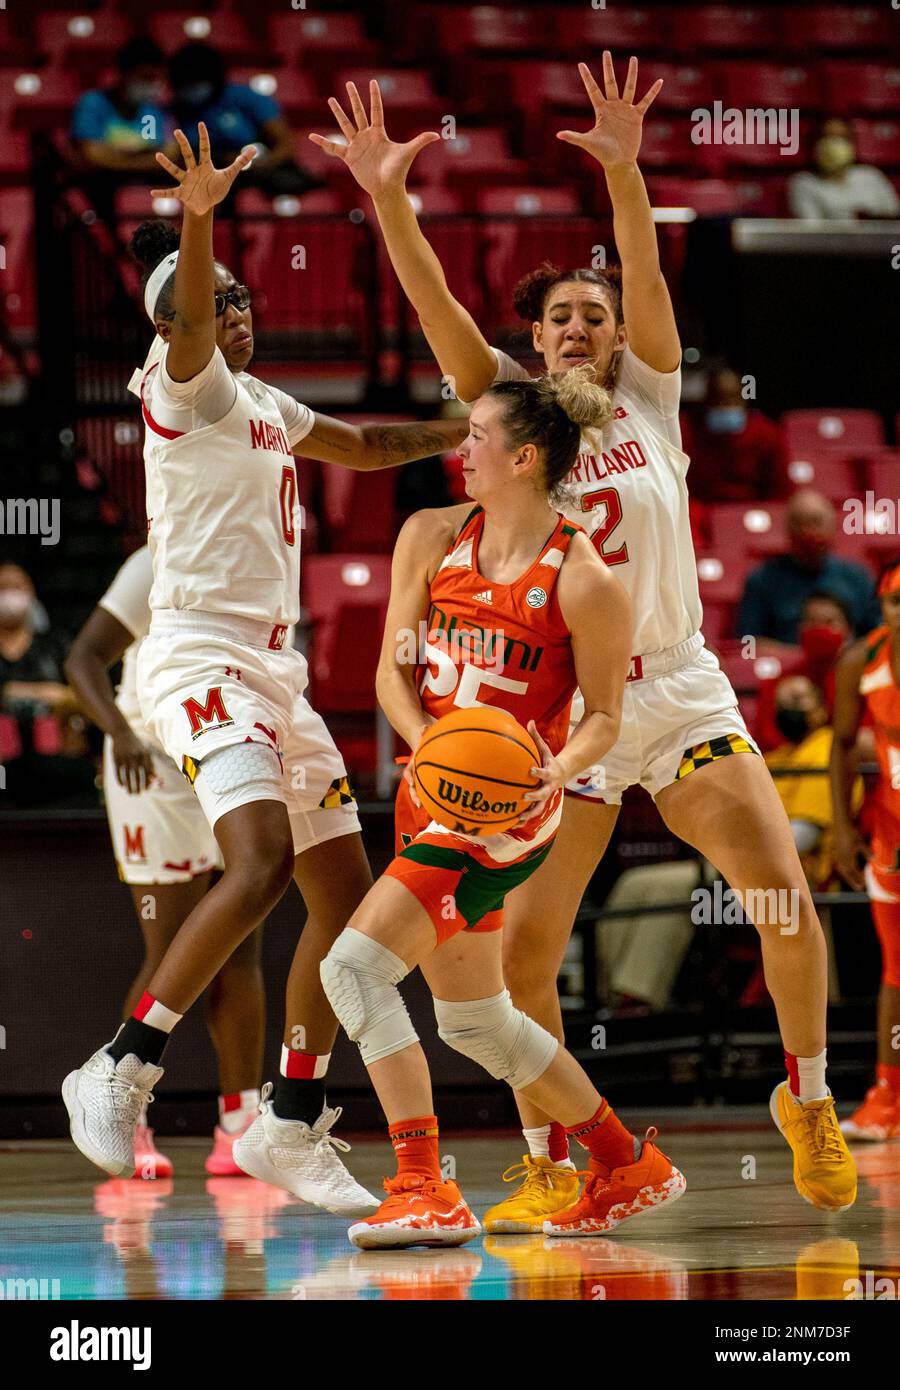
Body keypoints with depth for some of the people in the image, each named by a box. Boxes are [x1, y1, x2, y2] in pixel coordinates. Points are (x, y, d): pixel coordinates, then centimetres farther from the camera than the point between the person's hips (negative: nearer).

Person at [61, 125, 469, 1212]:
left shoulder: (262, 407, 20)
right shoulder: (183, 385, -5)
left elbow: (365, 446, 36)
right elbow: (186, 323, -28)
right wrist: (197, 218, -46)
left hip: (272, 671, 9)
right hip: (201, 660, -9)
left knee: (346, 892, 6)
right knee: (262, 861, -28)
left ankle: (298, 1128, 13)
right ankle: (120, 1070, -22)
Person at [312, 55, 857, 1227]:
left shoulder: (648, 403, 5)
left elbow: (648, 278, -11)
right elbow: (437, 306, -8)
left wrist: (623, 173, -27)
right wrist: (387, 199, -21)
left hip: (678, 689, 0)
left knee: (782, 890, -12)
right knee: (525, 952, -7)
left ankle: (808, 1099, 11)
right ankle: (551, 1169, 8)